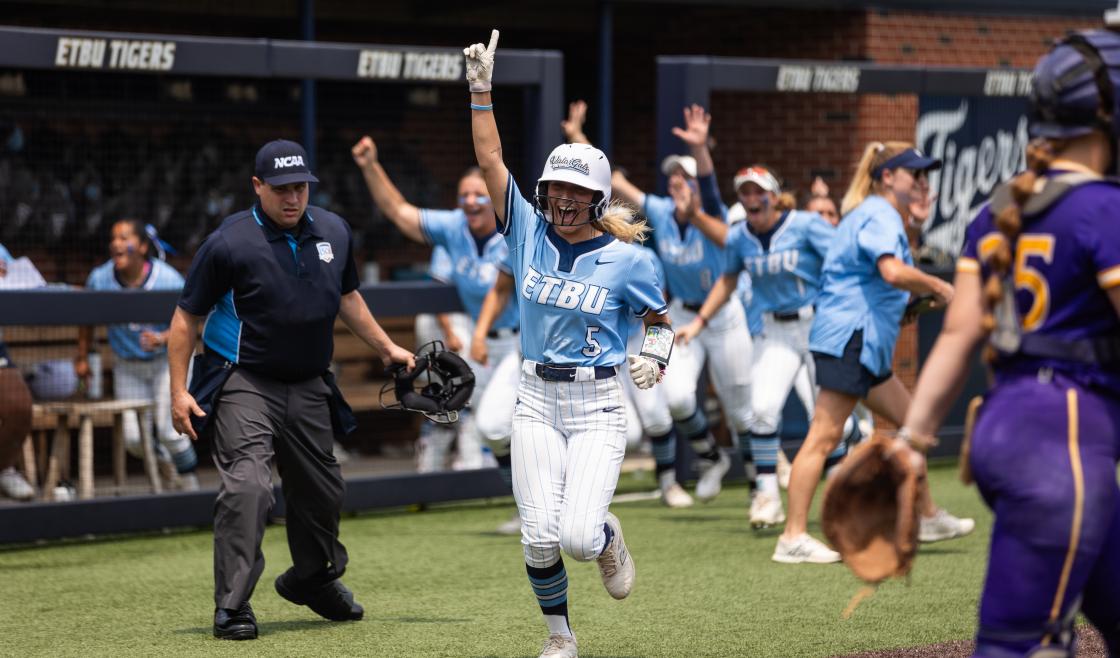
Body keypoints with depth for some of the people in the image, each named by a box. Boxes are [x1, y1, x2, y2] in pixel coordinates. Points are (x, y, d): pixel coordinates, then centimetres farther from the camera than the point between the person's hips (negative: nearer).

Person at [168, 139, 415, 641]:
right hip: (244, 383, -6)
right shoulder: (230, 243, -14)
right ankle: (232, 607, -14)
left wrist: (385, 347, 21)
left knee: (321, 491, 16)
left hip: (308, 387, 6)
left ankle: (313, 579, 42)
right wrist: (179, 391, -11)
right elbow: (187, 317, -7)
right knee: (247, 487, -21)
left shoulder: (333, 232, 4)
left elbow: (347, 297, 22)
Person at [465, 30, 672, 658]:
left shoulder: (628, 259, -4)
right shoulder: (530, 234, 2)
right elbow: (490, 161, -2)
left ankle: (609, 539, 23)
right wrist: (482, 88, -8)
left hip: (598, 407, -2)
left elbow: (662, 320, 7)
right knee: (539, 536, -5)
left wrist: (655, 355, -14)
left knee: (579, 536, -15)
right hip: (537, 402, 3)